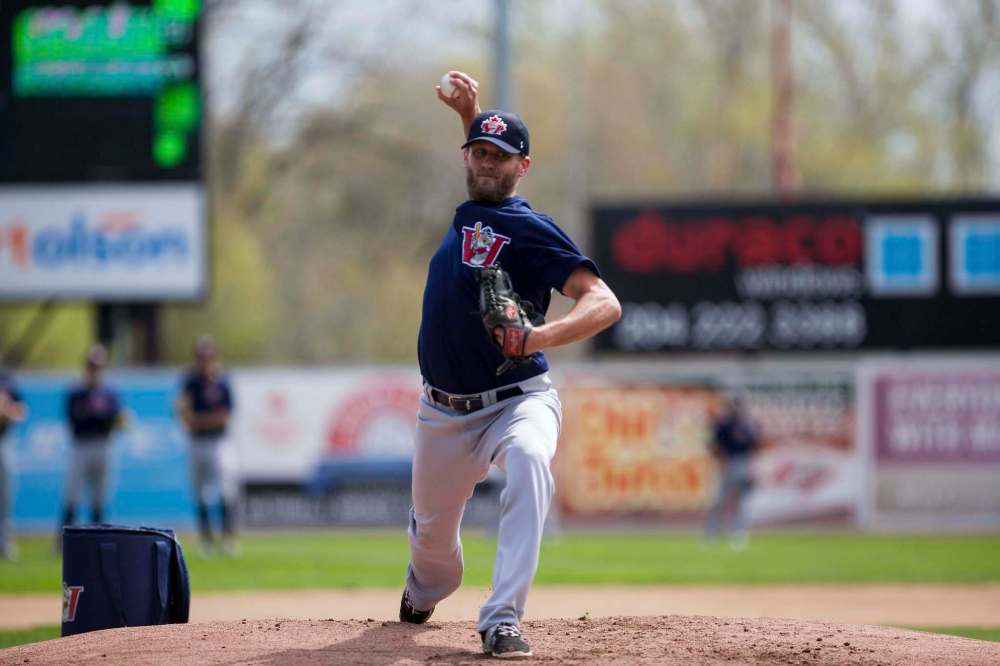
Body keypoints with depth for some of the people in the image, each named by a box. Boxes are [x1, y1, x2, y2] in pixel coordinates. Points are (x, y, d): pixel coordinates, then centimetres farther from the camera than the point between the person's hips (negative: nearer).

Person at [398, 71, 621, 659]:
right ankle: (426, 592, 54)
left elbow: (605, 303, -26)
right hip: (445, 412, 7)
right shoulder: (470, 210, 6)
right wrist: (468, 115, 13)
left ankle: (503, 619, -44)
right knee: (432, 528, 17)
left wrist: (546, 335, -45)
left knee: (529, 461, -38)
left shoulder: (532, 229, -15)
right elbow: (482, 168, 33)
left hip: (517, 401, -7)